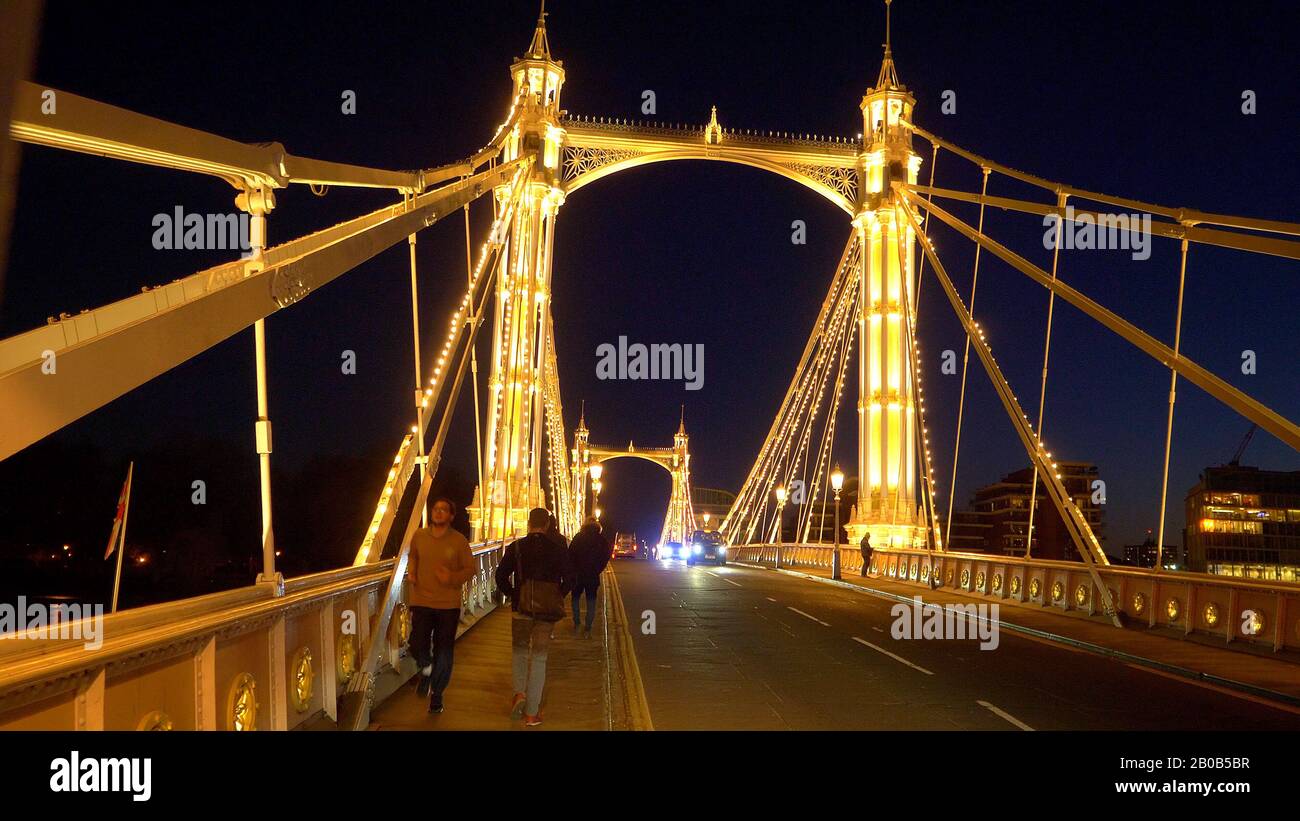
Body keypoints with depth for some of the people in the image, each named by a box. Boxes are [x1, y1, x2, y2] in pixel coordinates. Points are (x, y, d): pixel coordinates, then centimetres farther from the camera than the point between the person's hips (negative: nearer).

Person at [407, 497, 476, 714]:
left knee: (444, 654, 7)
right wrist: (411, 571, 1)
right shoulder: (419, 536, 0)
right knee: (417, 646, -9)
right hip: (421, 600, 1)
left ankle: (437, 694, 28)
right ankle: (426, 669, 27)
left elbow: (470, 569, 0)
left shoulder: (459, 541, -7)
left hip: (449, 604, -1)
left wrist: (452, 578, -18)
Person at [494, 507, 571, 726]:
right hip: (547, 610, 0)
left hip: (521, 607, 0)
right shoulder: (558, 550, -3)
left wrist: (512, 594, 9)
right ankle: (531, 714, 6)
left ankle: (520, 692, 0)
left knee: (519, 651, 21)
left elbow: (501, 576, -5)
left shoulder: (516, 547, -3)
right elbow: (569, 579, -3)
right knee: (539, 658, 5)